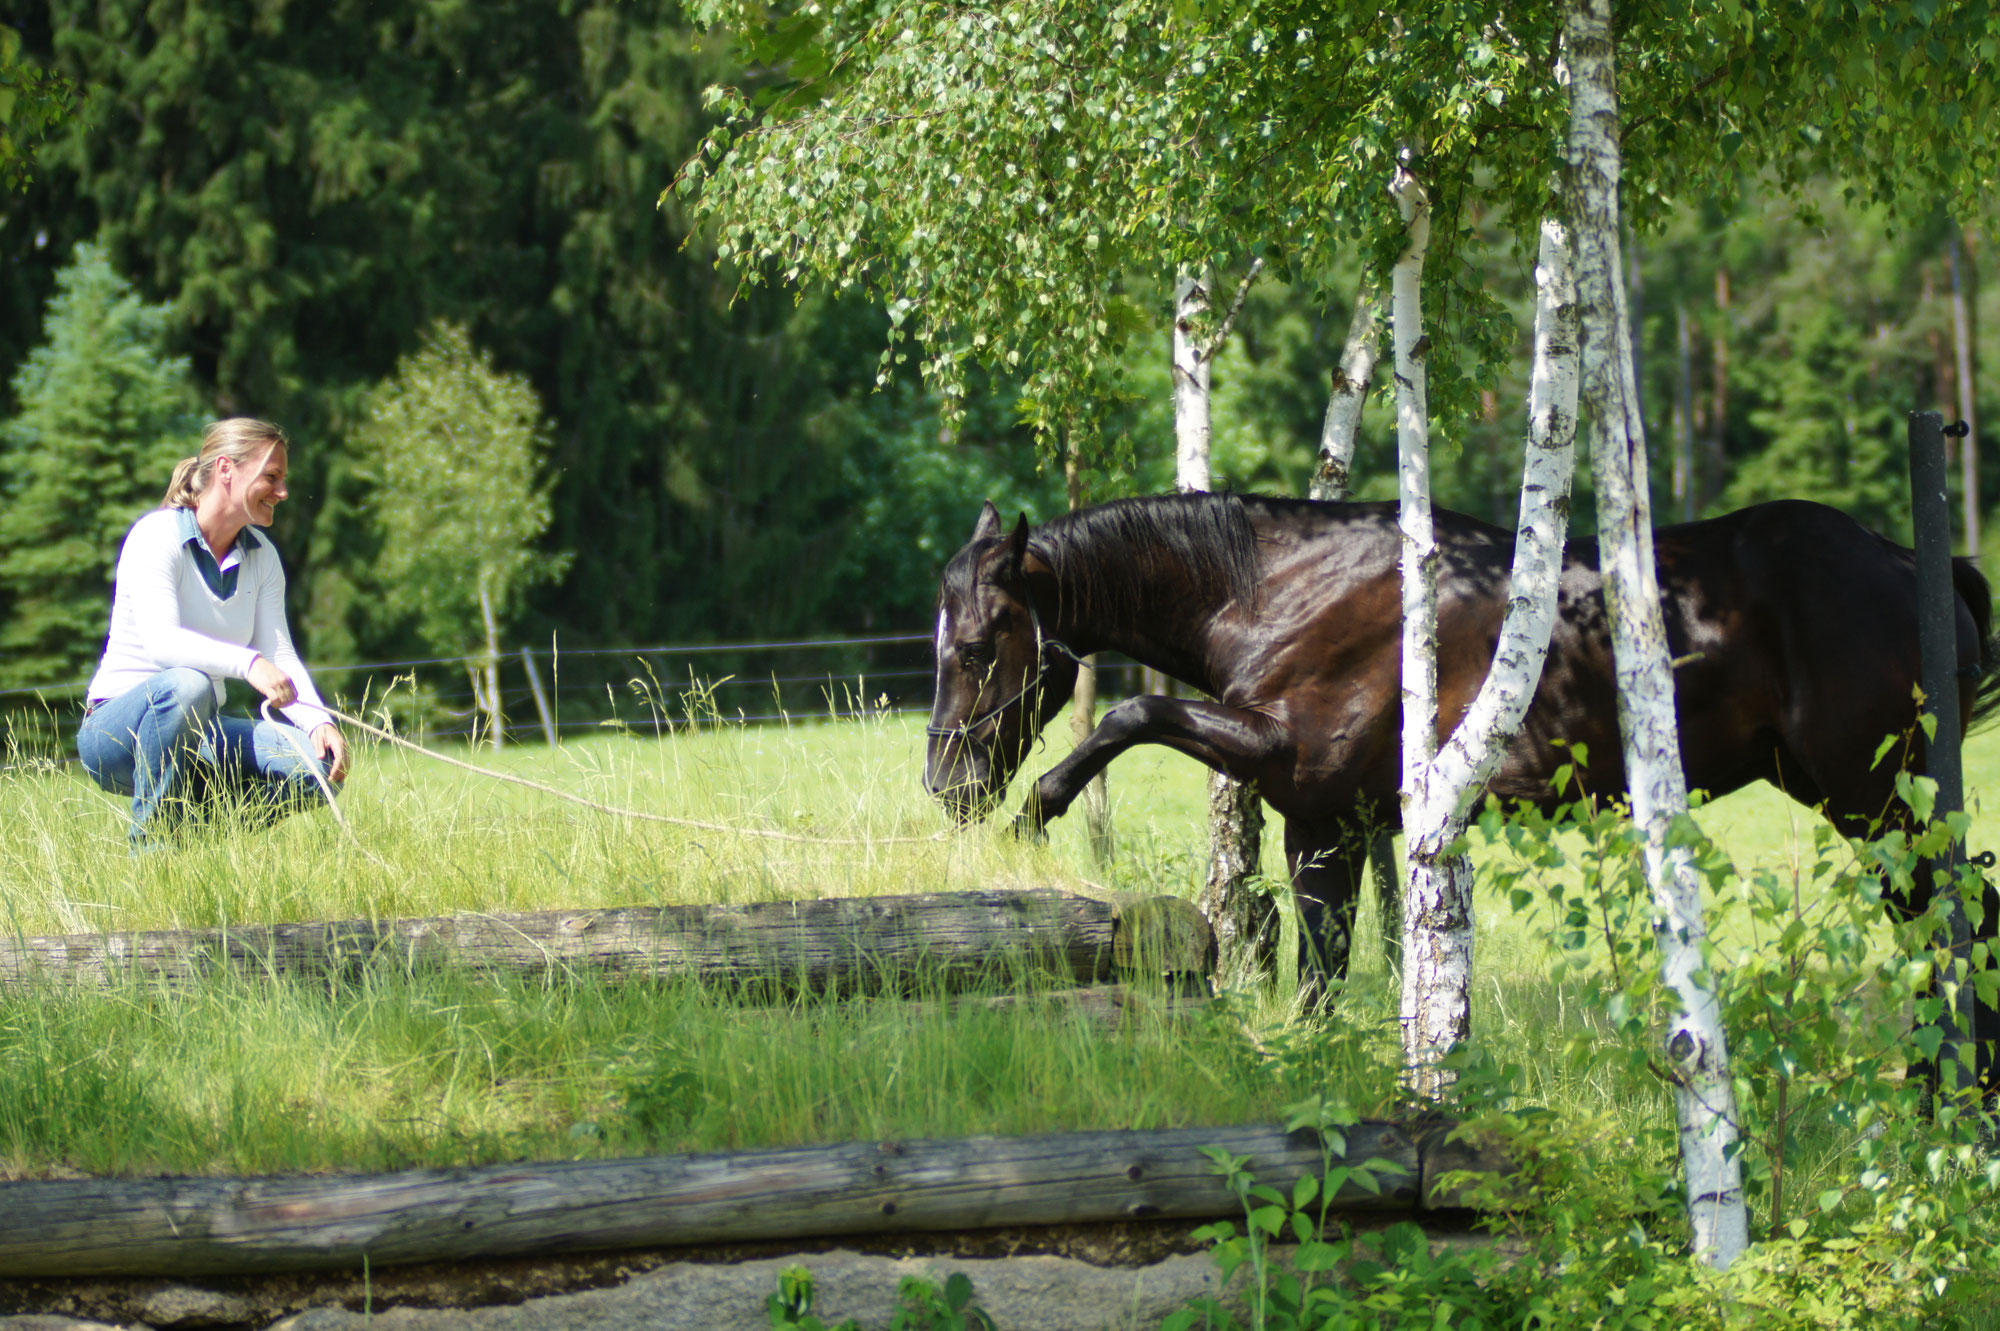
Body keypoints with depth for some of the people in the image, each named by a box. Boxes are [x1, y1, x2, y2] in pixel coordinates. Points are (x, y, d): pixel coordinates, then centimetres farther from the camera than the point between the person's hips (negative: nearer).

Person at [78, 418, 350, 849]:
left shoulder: (261, 557, 8)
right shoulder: (159, 535, -14)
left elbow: (281, 655, 0)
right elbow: (160, 641, -29)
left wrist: (319, 722, -20)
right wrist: (248, 662, -45)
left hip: (198, 737, 6)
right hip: (117, 729, -6)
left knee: (320, 765, -17)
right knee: (186, 686, -39)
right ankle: (150, 847, -25)